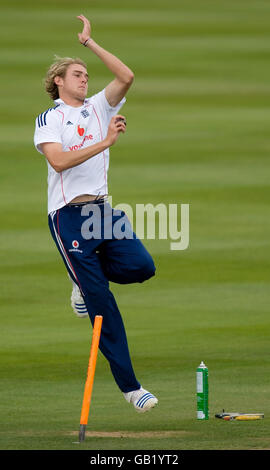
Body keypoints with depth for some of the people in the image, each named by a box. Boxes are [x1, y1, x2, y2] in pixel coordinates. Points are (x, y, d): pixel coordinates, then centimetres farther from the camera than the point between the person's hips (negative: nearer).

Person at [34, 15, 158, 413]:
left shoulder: (99, 108, 15)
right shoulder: (49, 119, 2)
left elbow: (127, 77, -1)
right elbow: (58, 160, -16)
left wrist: (89, 42, -1)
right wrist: (105, 142, -17)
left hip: (103, 207, 5)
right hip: (69, 213, -5)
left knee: (141, 266, -17)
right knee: (102, 304, -6)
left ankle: (86, 281, 15)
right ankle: (129, 386, -3)